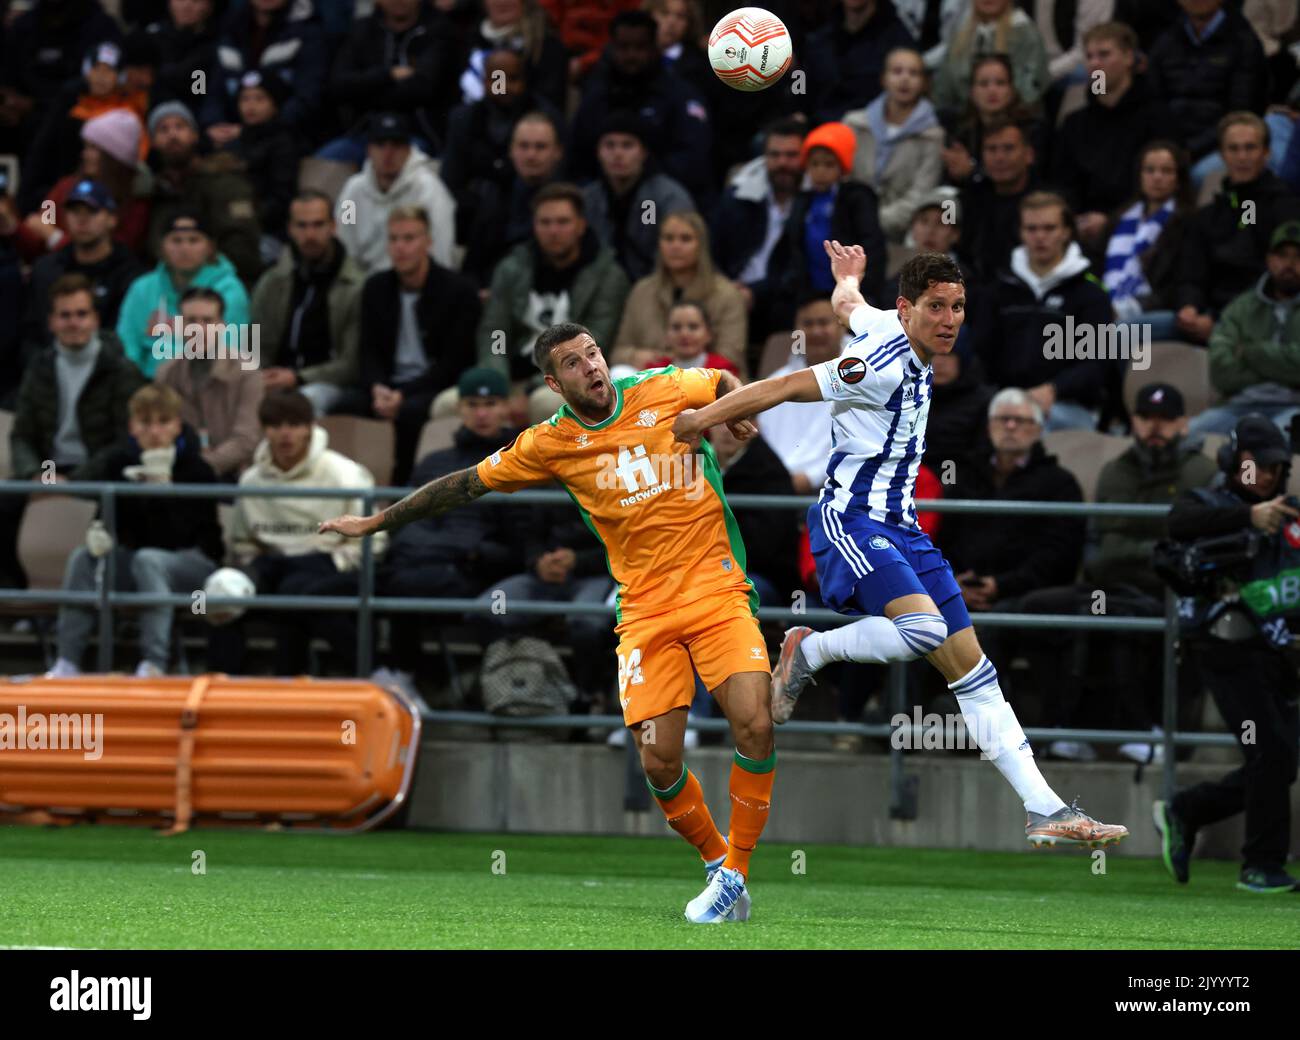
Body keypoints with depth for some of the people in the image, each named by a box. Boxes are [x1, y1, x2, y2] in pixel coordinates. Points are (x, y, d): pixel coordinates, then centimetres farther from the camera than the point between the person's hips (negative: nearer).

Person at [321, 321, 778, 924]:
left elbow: (727, 382, 24)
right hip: (646, 611, 1)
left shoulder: (663, 392, 1)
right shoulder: (551, 444, 2)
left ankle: (734, 872, -3)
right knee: (658, 761, -11)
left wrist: (738, 414, 3)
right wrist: (376, 522, 16)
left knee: (754, 727, -19)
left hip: (715, 589, -1)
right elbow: (466, 485, 12)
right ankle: (716, 862, 16)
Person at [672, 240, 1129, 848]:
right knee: (925, 628, -32)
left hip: (900, 526, 9)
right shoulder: (885, 363, -18)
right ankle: (809, 651, -5)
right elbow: (786, 388, -17)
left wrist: (849, 276, 54)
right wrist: (703, 418, -14)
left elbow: (847, 303, 32)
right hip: (851, 520, -9)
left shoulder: (895, 334, 10)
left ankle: (1045, 811, -1)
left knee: (971, 666, 2)